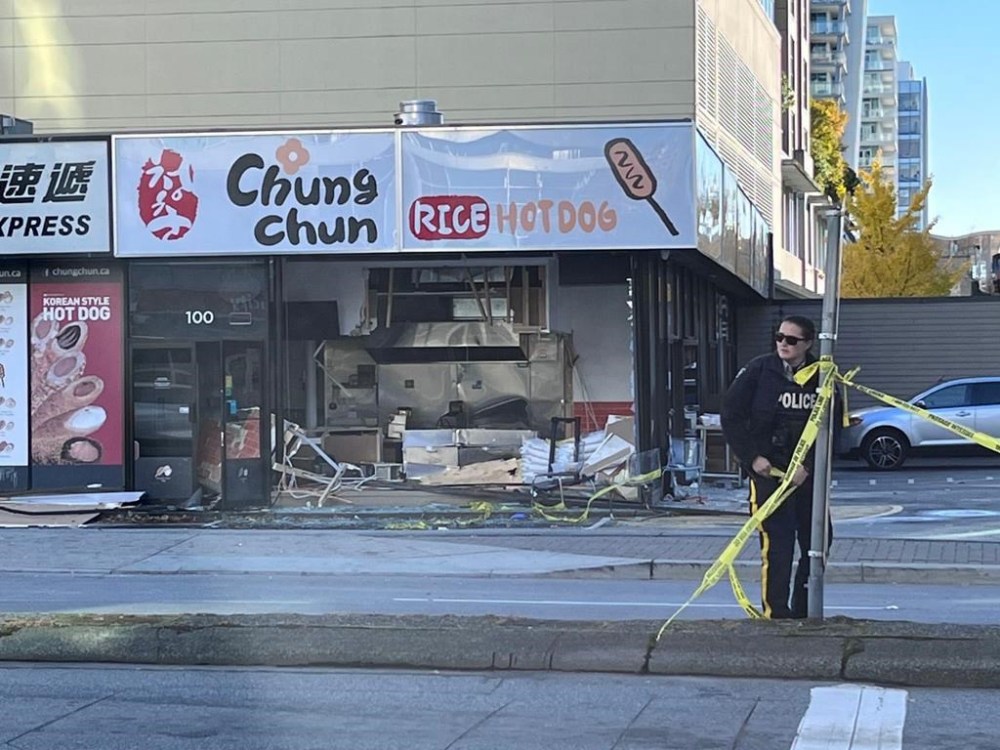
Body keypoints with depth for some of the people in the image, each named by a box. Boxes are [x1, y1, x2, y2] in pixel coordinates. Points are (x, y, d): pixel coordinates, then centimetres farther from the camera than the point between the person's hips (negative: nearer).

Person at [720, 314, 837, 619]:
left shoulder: (822, 377, 1)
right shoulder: (758, 371, -5)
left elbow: (830, 428, -1)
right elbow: (731, 415, -3)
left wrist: (808, 466, -12)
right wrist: (752, 457, -9)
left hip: (808, 474, 4)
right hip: (768, 469, -4)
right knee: (777, 544, -8)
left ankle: (803, 612, 21)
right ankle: (775, 614, -1)